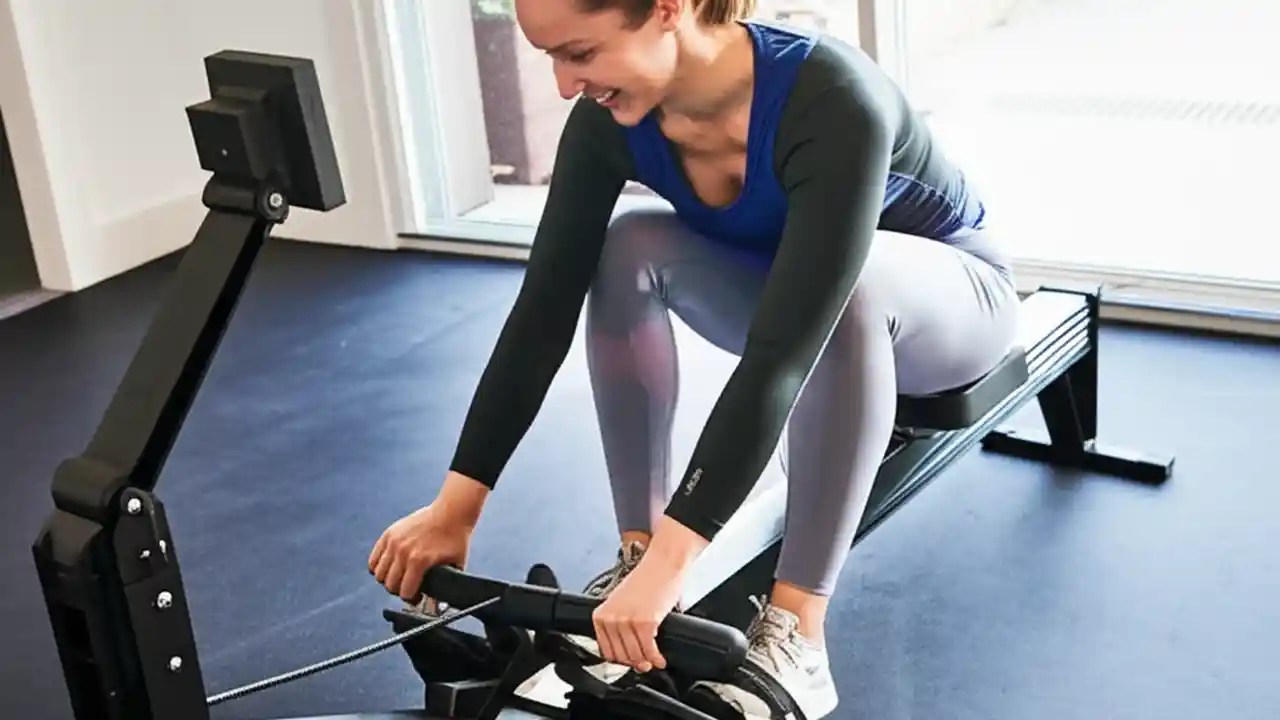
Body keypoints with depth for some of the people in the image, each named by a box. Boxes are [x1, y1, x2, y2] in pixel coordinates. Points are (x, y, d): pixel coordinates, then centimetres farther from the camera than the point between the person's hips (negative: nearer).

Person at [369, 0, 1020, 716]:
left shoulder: (833, 100, -38)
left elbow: (783, 354, -44)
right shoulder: (613, 118, -21)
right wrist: (455, 508, -22)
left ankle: (795, 637, -30)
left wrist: (670, 563, -48)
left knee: (851, 289, -39)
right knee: (628, 249, -21)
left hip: (954, 289, -5)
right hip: (780, 288, 5)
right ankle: (635, 555, -12)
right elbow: (545, 311, -19)